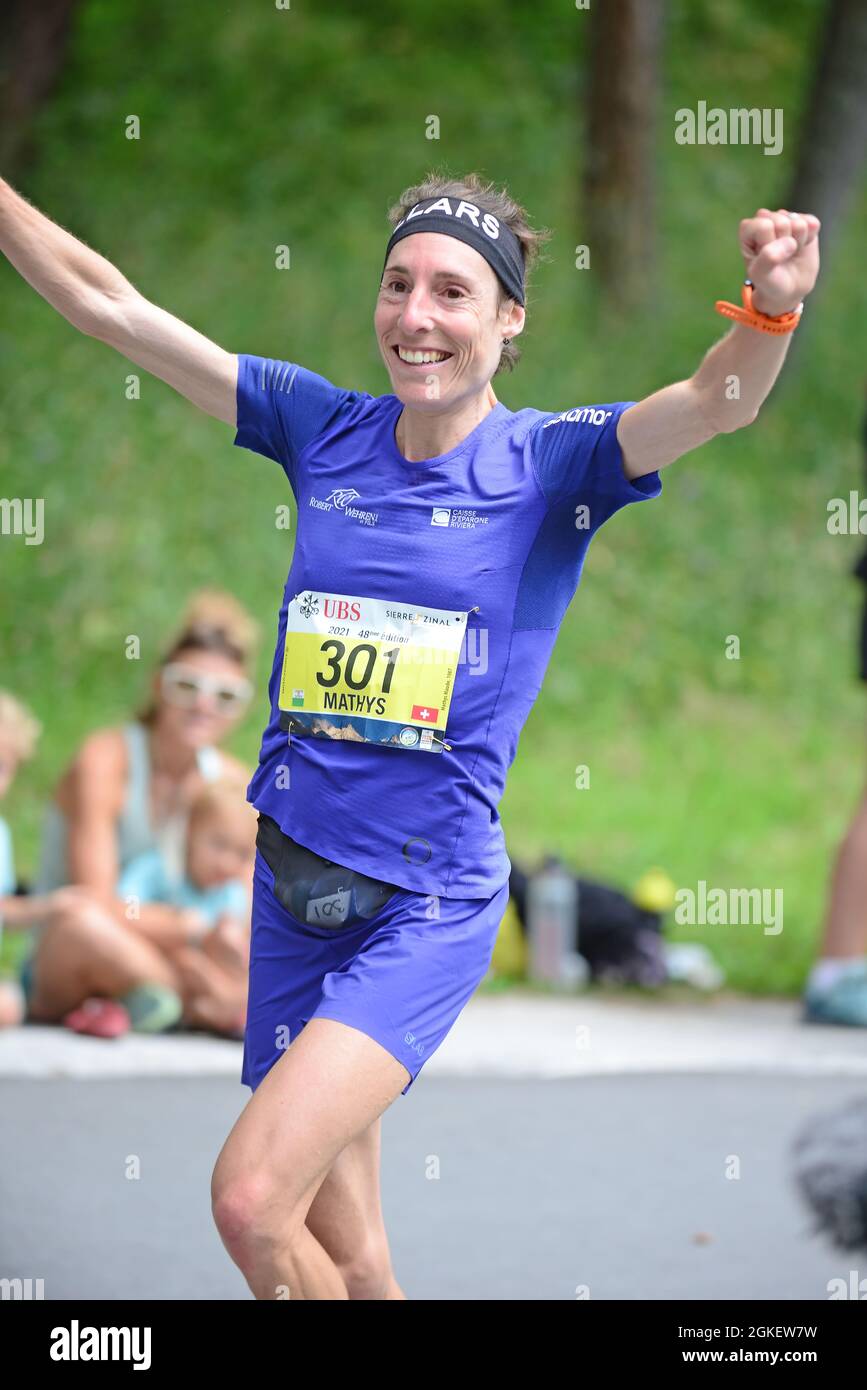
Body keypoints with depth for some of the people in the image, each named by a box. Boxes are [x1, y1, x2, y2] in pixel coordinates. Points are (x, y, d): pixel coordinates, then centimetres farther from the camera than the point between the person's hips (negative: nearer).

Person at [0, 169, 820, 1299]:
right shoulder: (323, 430, 5)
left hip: (430, 905, -5)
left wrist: (772, 312, -45)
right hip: (293, 884, 5)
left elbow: (716, 402, -24)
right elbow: (107, 303, 6)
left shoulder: (553, 464, -6)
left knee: (252, 1199, -20)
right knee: (345, 1254, 11)